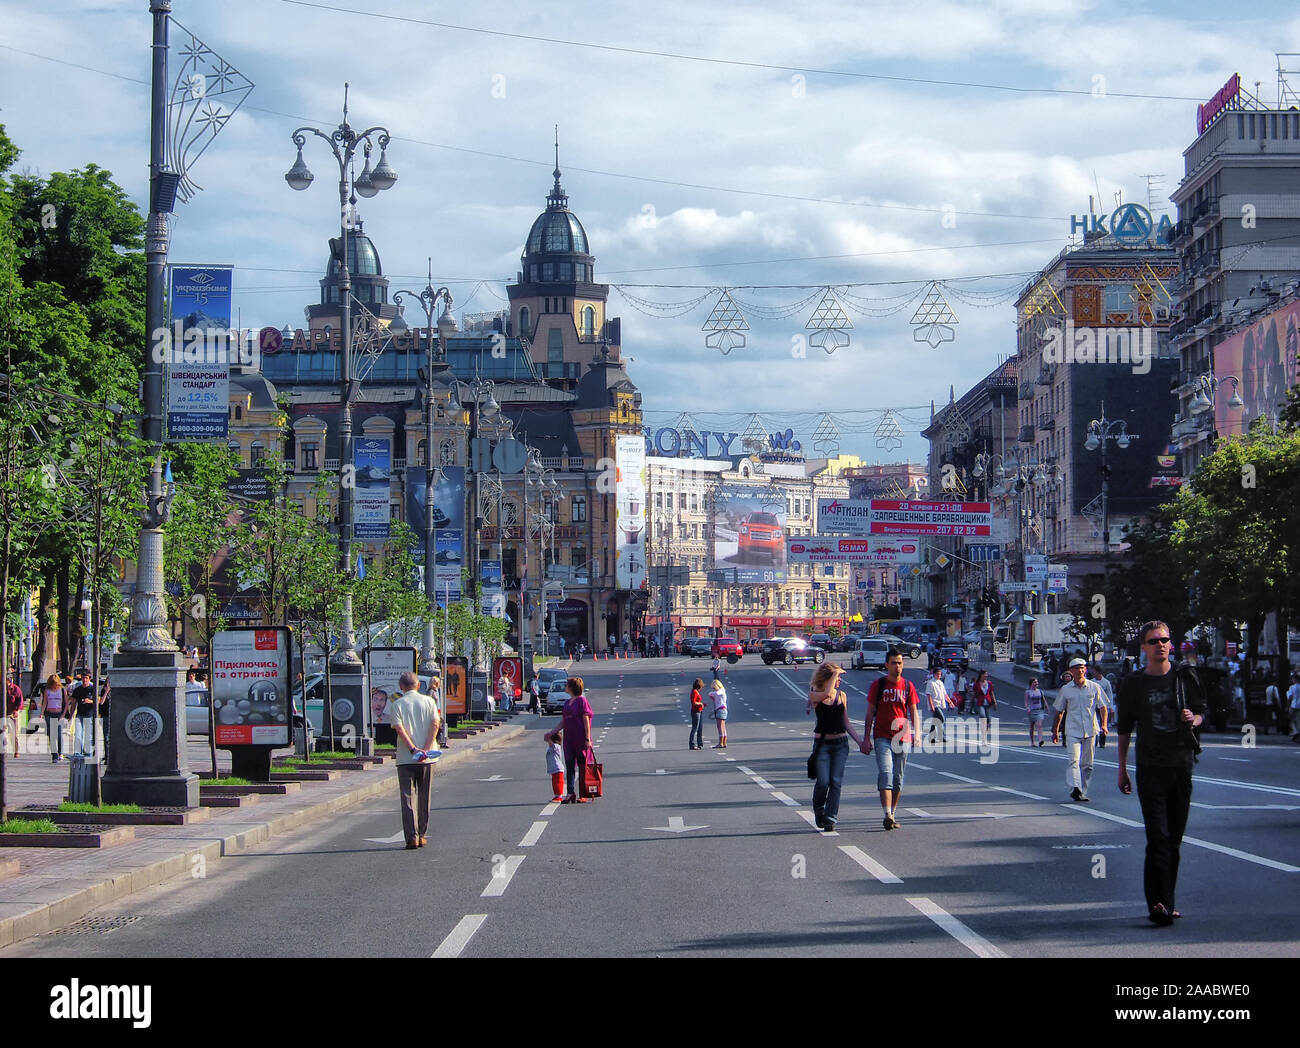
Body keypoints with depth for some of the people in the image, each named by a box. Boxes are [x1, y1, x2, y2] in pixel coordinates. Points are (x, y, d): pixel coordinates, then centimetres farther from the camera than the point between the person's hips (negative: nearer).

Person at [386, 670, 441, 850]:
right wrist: (426, 749, -12)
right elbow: (435, 724, -6)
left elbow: (399, 728, -12)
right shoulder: (428, 701, 6)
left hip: (405, 758, -2)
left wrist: (413, 749, -17)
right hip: (427, 759, 2)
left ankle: (412, 836, -11)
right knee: (424, 797, 13)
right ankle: (422, 836, 17)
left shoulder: (397, 705, 1)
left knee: (408, 797, 0)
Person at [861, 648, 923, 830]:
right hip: (882, 737, -3)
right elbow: (870, 712, 5)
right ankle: (888, 815, -24)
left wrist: (917, 733, -1)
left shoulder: (908, 686, 8)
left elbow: (914, 712, 12)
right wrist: (866, 738, 0)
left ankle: (892, 815, 17)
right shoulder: (878, 685, 2)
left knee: (898, 778, 7)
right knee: (885, 774, -15)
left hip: (903, 737, 3)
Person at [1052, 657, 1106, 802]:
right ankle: (1075, 788, -33)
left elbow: (1102, 707, 10)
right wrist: (1055, 731, 11)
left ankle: (1083, 792, 16)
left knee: (1087, 764, 7)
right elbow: (1059, 712, 12)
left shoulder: (1094, 687, 4)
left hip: (1090, 731, 2)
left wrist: (1104, 724, -4)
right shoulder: (1065, 690, 3)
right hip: (1072, 731, -2)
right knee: (1074, 760, -19)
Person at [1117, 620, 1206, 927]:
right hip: (1150, 767, -2)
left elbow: (1202, 711, 15)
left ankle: (1164, 902, 16)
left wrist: (1193, 719, -9)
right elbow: (1125, 728, 10)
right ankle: (1160, 904, -20)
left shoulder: (1185, 678, 7)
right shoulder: (1133, 685, 4)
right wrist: (1122, 769, 6)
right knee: (1158, 836, -13)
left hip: (1181, 765, 2)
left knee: (1174, 838, 7)